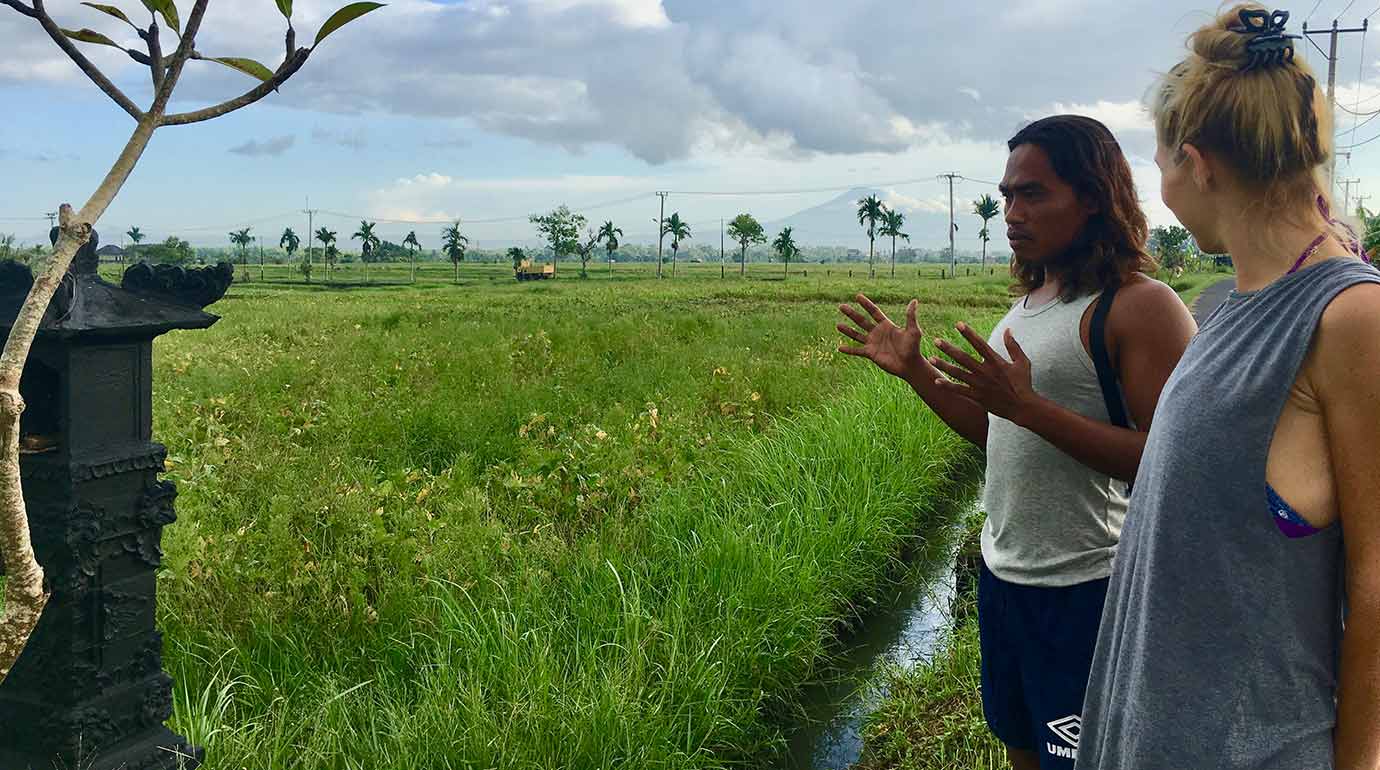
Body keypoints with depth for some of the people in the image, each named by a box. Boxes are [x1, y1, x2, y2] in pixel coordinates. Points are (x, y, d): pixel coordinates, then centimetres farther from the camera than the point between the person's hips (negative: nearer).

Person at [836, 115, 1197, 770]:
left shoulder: (1142, 307, -16)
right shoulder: (1030, 302, 10)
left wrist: (1027, 404, -29)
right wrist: (917, 373, 5)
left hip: (1087, 592, -8)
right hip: (1003, 572, 8)